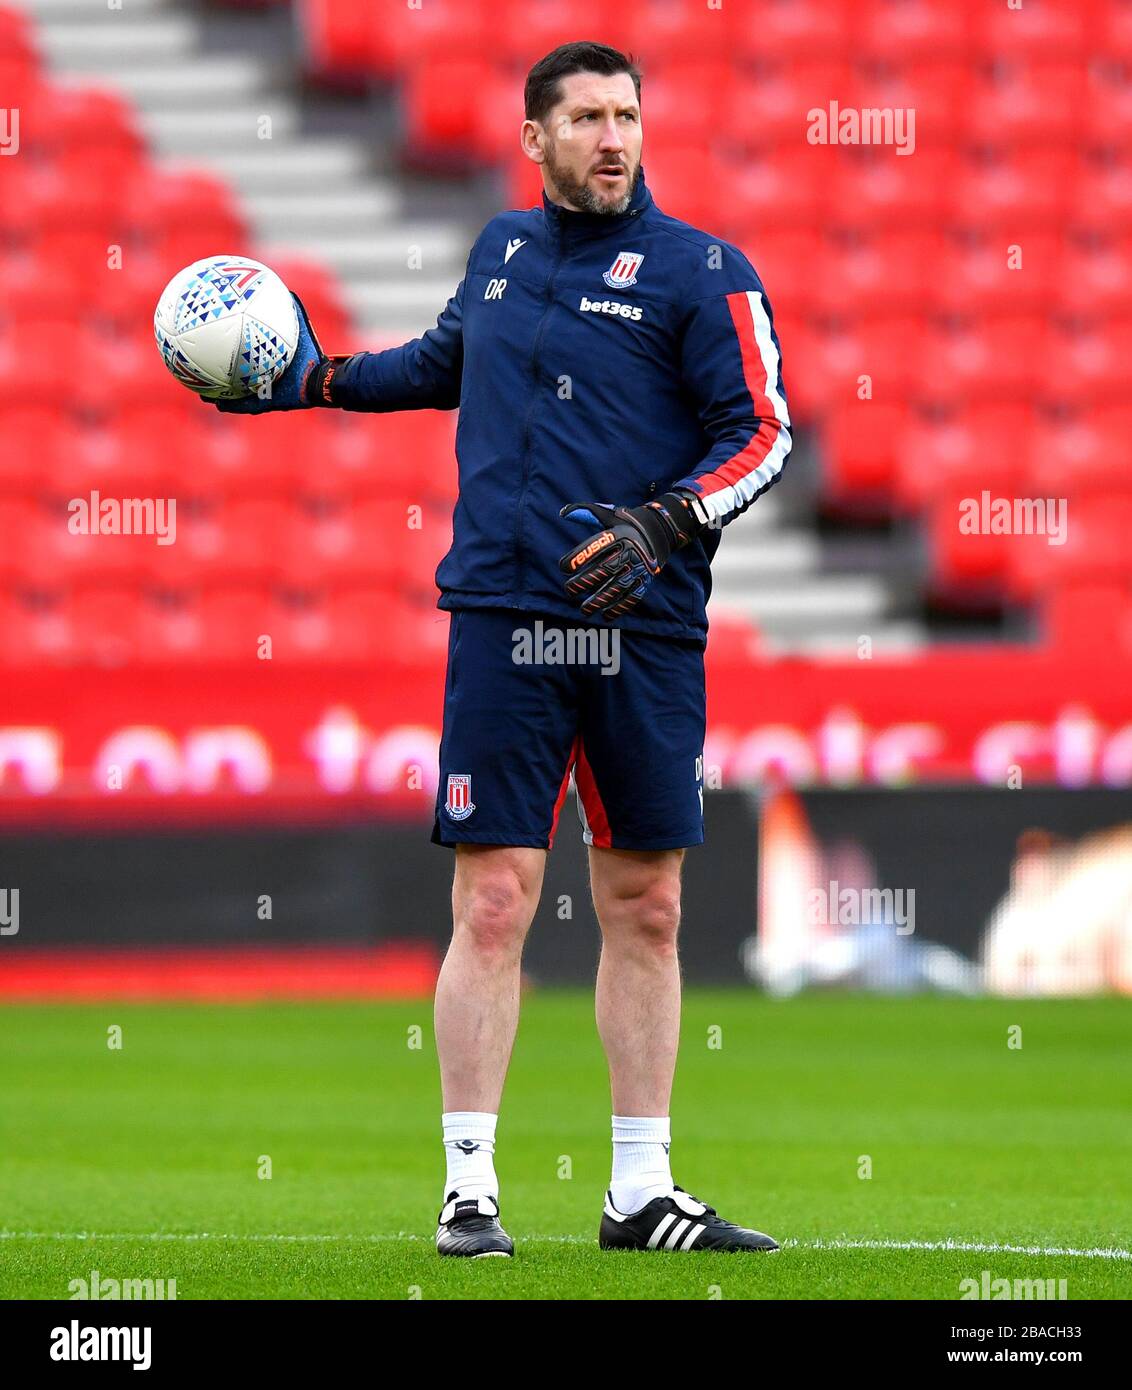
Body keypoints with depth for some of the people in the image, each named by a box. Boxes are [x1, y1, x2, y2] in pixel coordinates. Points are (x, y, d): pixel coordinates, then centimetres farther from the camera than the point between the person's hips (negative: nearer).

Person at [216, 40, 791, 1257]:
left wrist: (665, 526, -17)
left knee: (645, 910, 5)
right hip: (503, 617, 1)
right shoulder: (500, 248, 12)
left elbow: (763, 429, -4)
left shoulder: (701, 271, 1)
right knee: (494, 903, -5)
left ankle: (641, 1194, 14)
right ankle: (469, 1189, 0)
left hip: (645, 631, -1)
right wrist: (317, 377, 26)